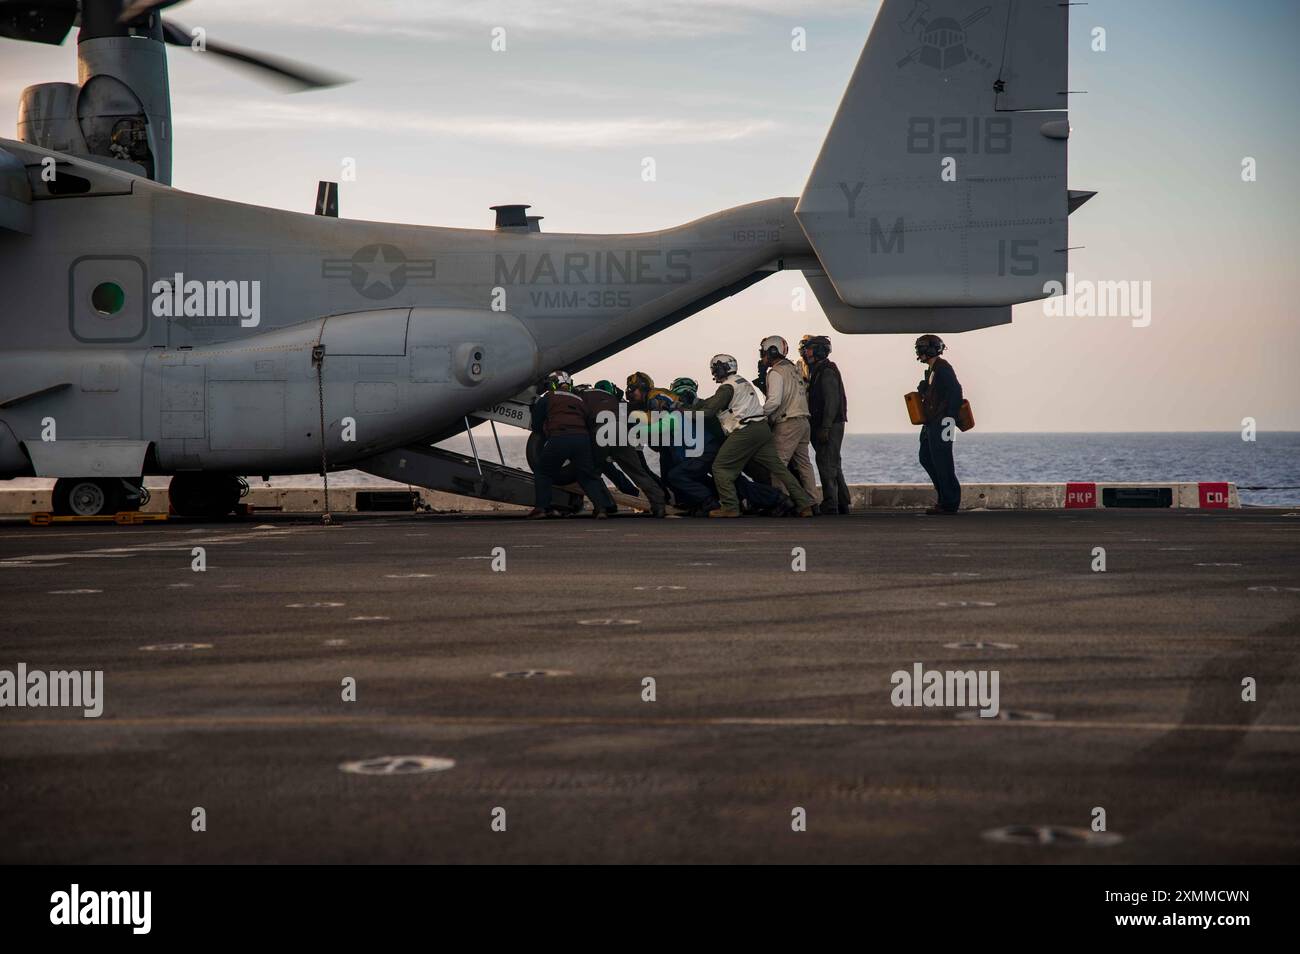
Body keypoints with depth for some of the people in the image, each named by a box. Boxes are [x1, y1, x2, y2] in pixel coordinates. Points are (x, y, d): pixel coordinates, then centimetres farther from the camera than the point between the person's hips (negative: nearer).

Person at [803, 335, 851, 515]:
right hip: (823, 427, 10)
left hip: (830, 426, -10)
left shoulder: (826, 372, -12)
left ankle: (830, 506, -12)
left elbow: (832, 401, -20)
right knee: (833, 466, 13)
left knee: (827, 465, -11)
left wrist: (825, 428, -23)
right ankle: (843, 504, 19)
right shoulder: (817, 371, 19)